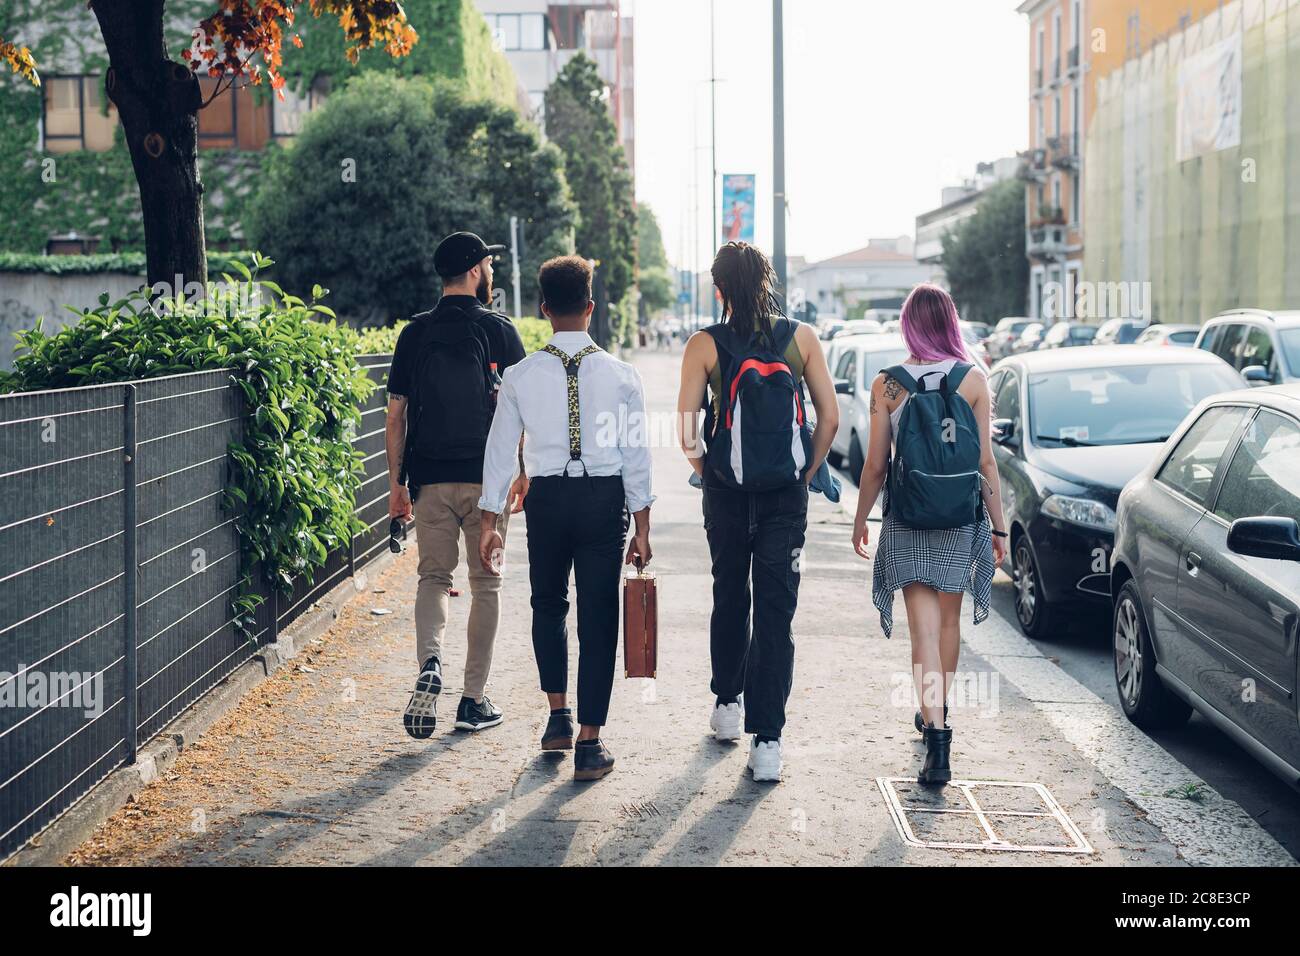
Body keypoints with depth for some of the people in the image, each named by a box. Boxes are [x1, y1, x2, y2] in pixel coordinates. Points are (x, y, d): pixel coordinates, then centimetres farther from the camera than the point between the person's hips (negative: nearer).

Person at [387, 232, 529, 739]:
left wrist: (397, 482, 10)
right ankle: (474, 699, 10)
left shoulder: (414, 333, 4)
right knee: (485, 583, 8)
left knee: (433, 576, 10)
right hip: (485, 477, -2)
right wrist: (523, 470, 7)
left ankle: (430, 664, -17)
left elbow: (396, 415, 4)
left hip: (430, 478, 2)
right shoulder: (498, 330, -3)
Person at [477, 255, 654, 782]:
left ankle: (558, 716, 22)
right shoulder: (621, 375, -4)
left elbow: (500, 450, 1)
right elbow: (636, 454, -3)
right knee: (598, 618, 4)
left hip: (547, 498, 1)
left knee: (548, 605, 23)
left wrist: (490, 522, 8)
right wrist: (642, 527, 3)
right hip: (606, 497, -1)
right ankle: (589, 743, 5)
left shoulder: (521, 376, -3)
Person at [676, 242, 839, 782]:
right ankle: (767, 741, -6)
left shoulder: (704, 346, -6)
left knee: (729, 598, 20)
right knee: (776, 611, 0)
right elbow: (830, 417, -2)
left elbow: (687, 430, -9)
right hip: (786, 494, 0)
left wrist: (704, 471, 8)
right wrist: (807, 473, 10)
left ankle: (727, 706, 34)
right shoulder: (801, 338, -2)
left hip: (726, 492, 0)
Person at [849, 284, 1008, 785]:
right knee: (949, 620, 19)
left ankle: (936, 739, -16)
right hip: (961, 519, 1)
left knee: (924, 629, -4)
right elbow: (986, 462, -4)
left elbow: (875, 464, -2)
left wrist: (860, 519, 11)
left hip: (907, 519, -1)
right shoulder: (973, 380, -4)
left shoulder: (887, 384, -5)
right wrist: (999, 526, 5)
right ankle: (937, 715, 37)